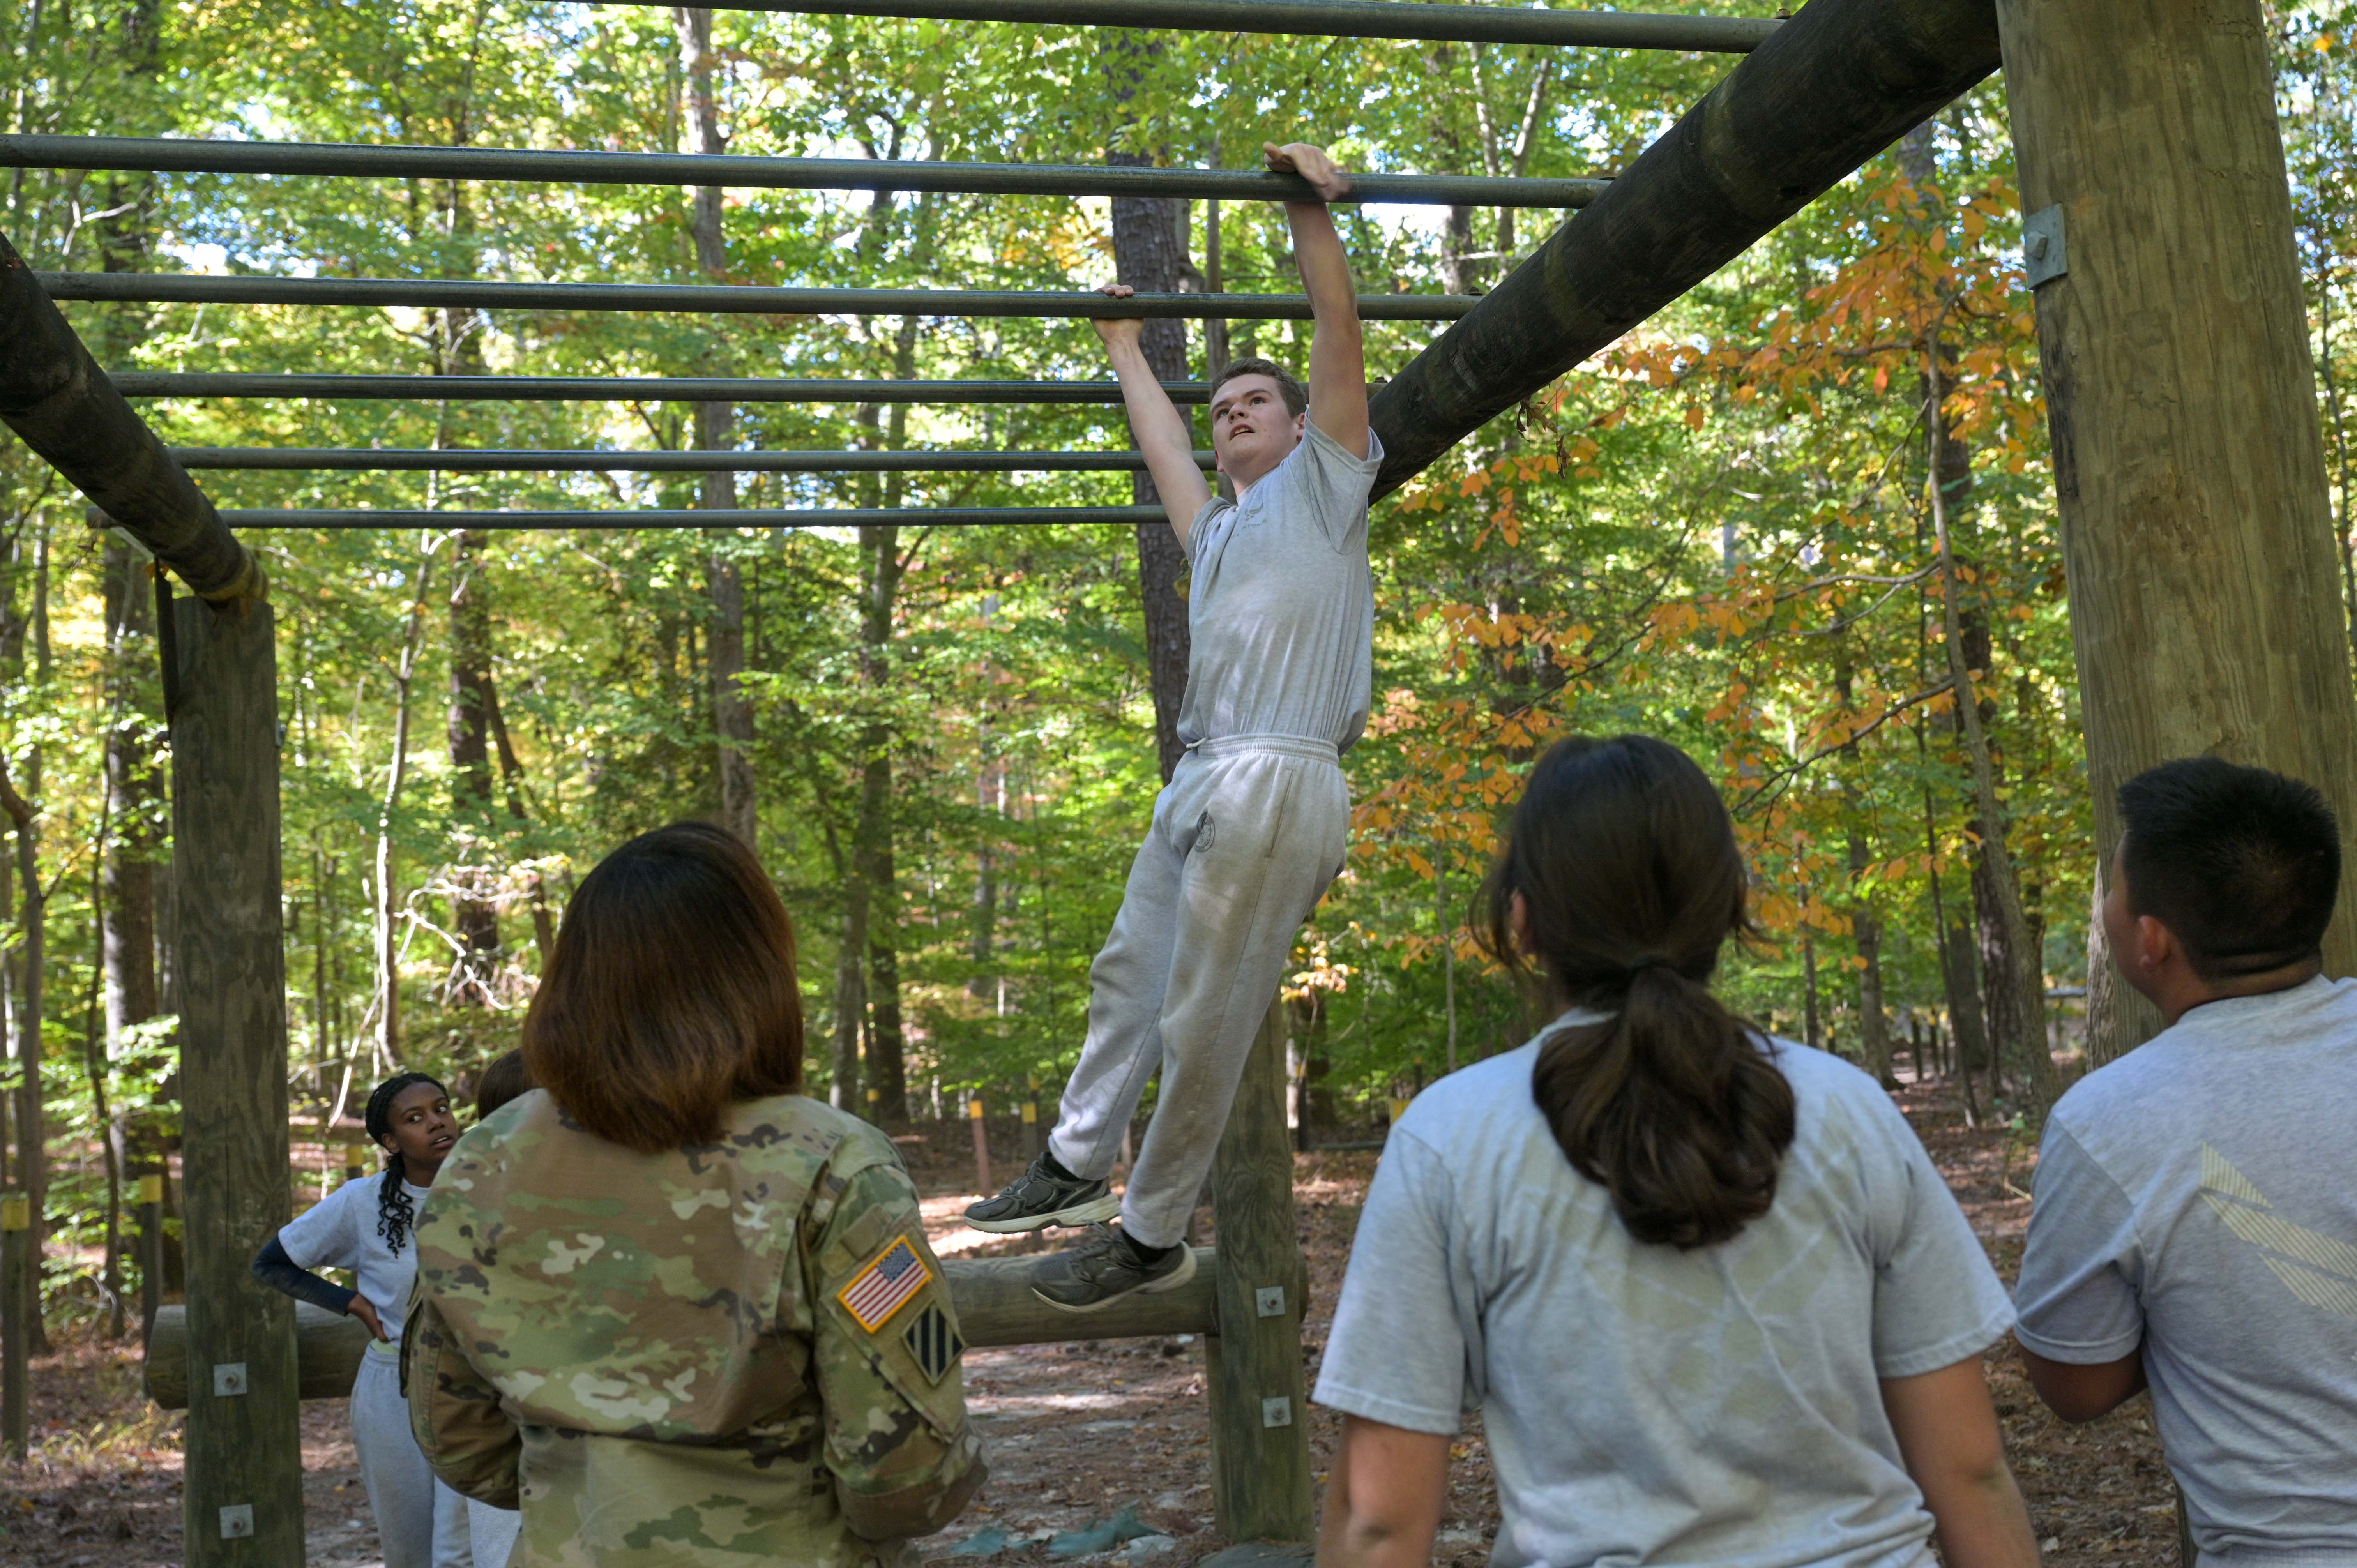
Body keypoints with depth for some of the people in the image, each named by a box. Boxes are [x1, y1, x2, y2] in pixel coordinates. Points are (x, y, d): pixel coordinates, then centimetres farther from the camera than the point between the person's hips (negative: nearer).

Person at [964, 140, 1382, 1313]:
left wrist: (1308, 204, -2)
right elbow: (1160, 438, 42)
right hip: (1198, 780, 8)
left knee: (1205, 1019, -5)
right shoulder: (1217, 532, 28)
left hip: (1278, 785, -8)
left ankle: (1151, 1239, 4)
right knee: (1129, 976, 17)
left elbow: (1339, 329, 2)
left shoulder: (1321, 487, 10)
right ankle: (1077, 1161, 33)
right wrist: (1124, 346, 54)